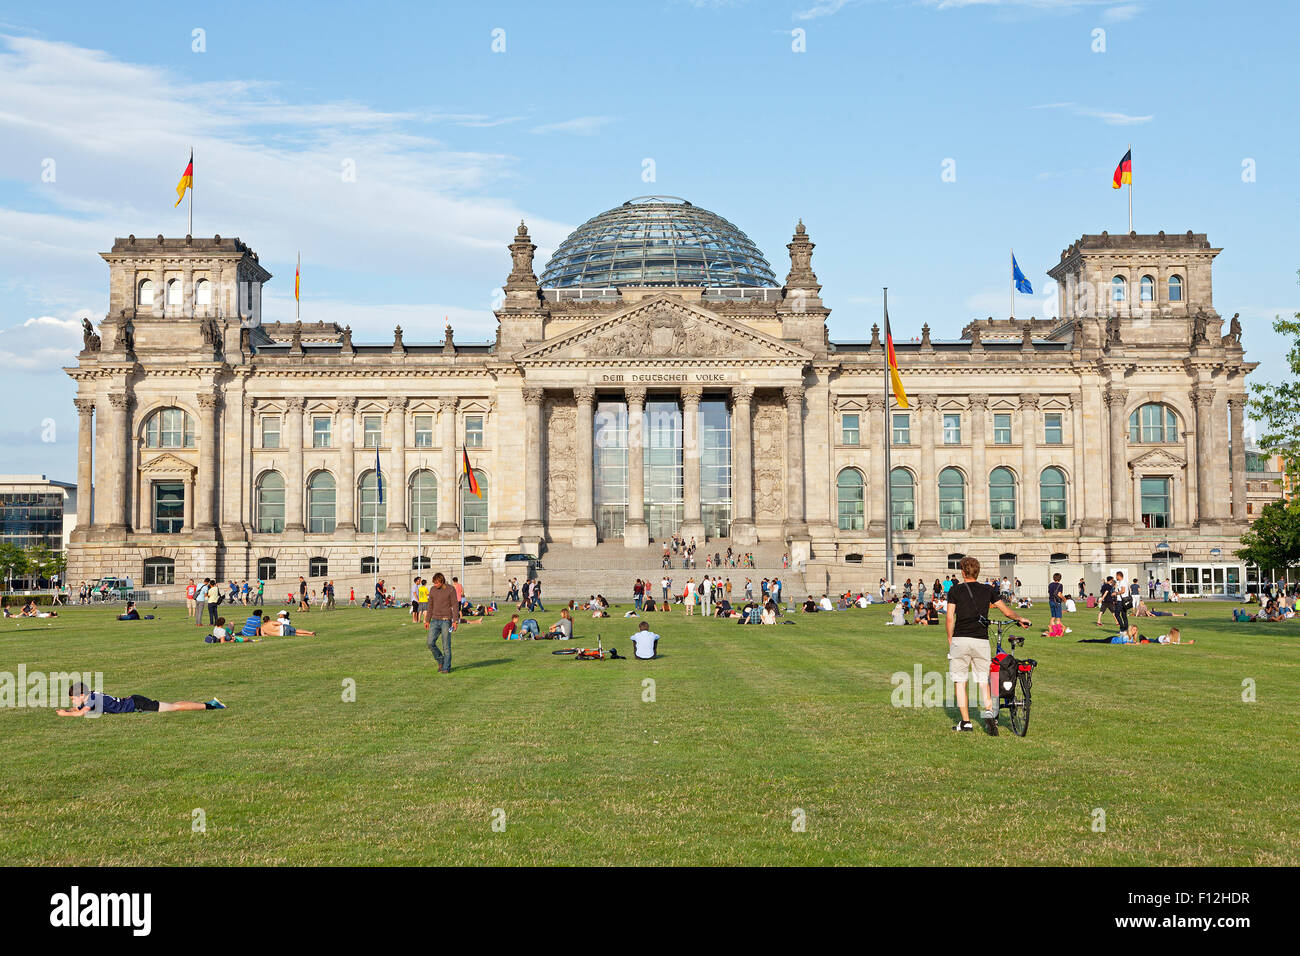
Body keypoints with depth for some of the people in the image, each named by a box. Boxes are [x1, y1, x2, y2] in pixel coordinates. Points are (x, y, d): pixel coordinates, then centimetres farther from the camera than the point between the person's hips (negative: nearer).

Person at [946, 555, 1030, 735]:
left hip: (960, 639, -2)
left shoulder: (955, 590, 2)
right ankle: (988, 712, -12)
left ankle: (966, 722, 5)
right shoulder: (988, 590, 9)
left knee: (960, 681, 6)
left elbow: (950, 617, -1)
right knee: (983, 680, 11)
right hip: (981, 640, 2)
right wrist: (1019, 619, 29)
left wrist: (950, 641, 7)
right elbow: (1007, 611, 10)